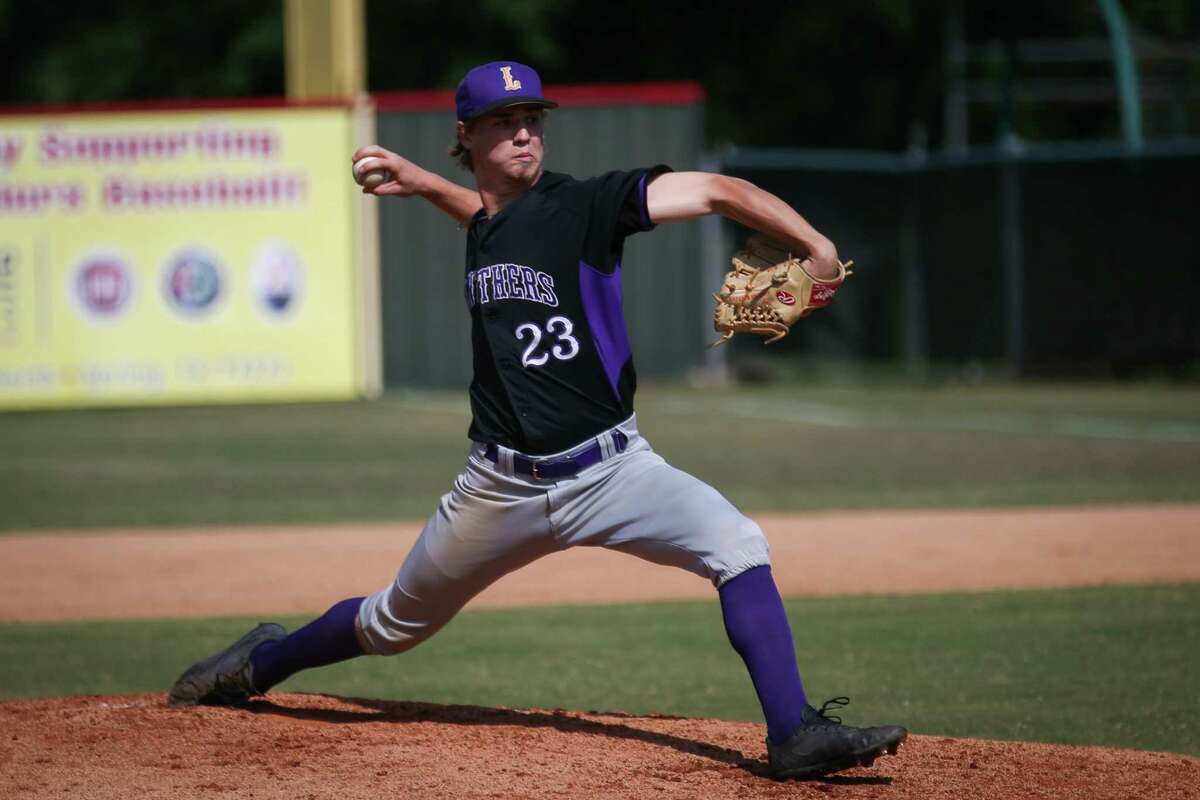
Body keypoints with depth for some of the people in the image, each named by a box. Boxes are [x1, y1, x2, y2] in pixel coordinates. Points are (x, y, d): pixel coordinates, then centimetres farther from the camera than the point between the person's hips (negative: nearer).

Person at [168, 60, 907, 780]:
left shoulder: (585, 205, -10)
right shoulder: (485, 225, 7)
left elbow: (716, 191, -22)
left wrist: (815, 248, -35)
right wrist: (423, 183, 26)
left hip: (611, 470, -4)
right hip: (503, 486, 4)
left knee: (737, 546, -29)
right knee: (395, 624, 18)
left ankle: (796, 736, -27)